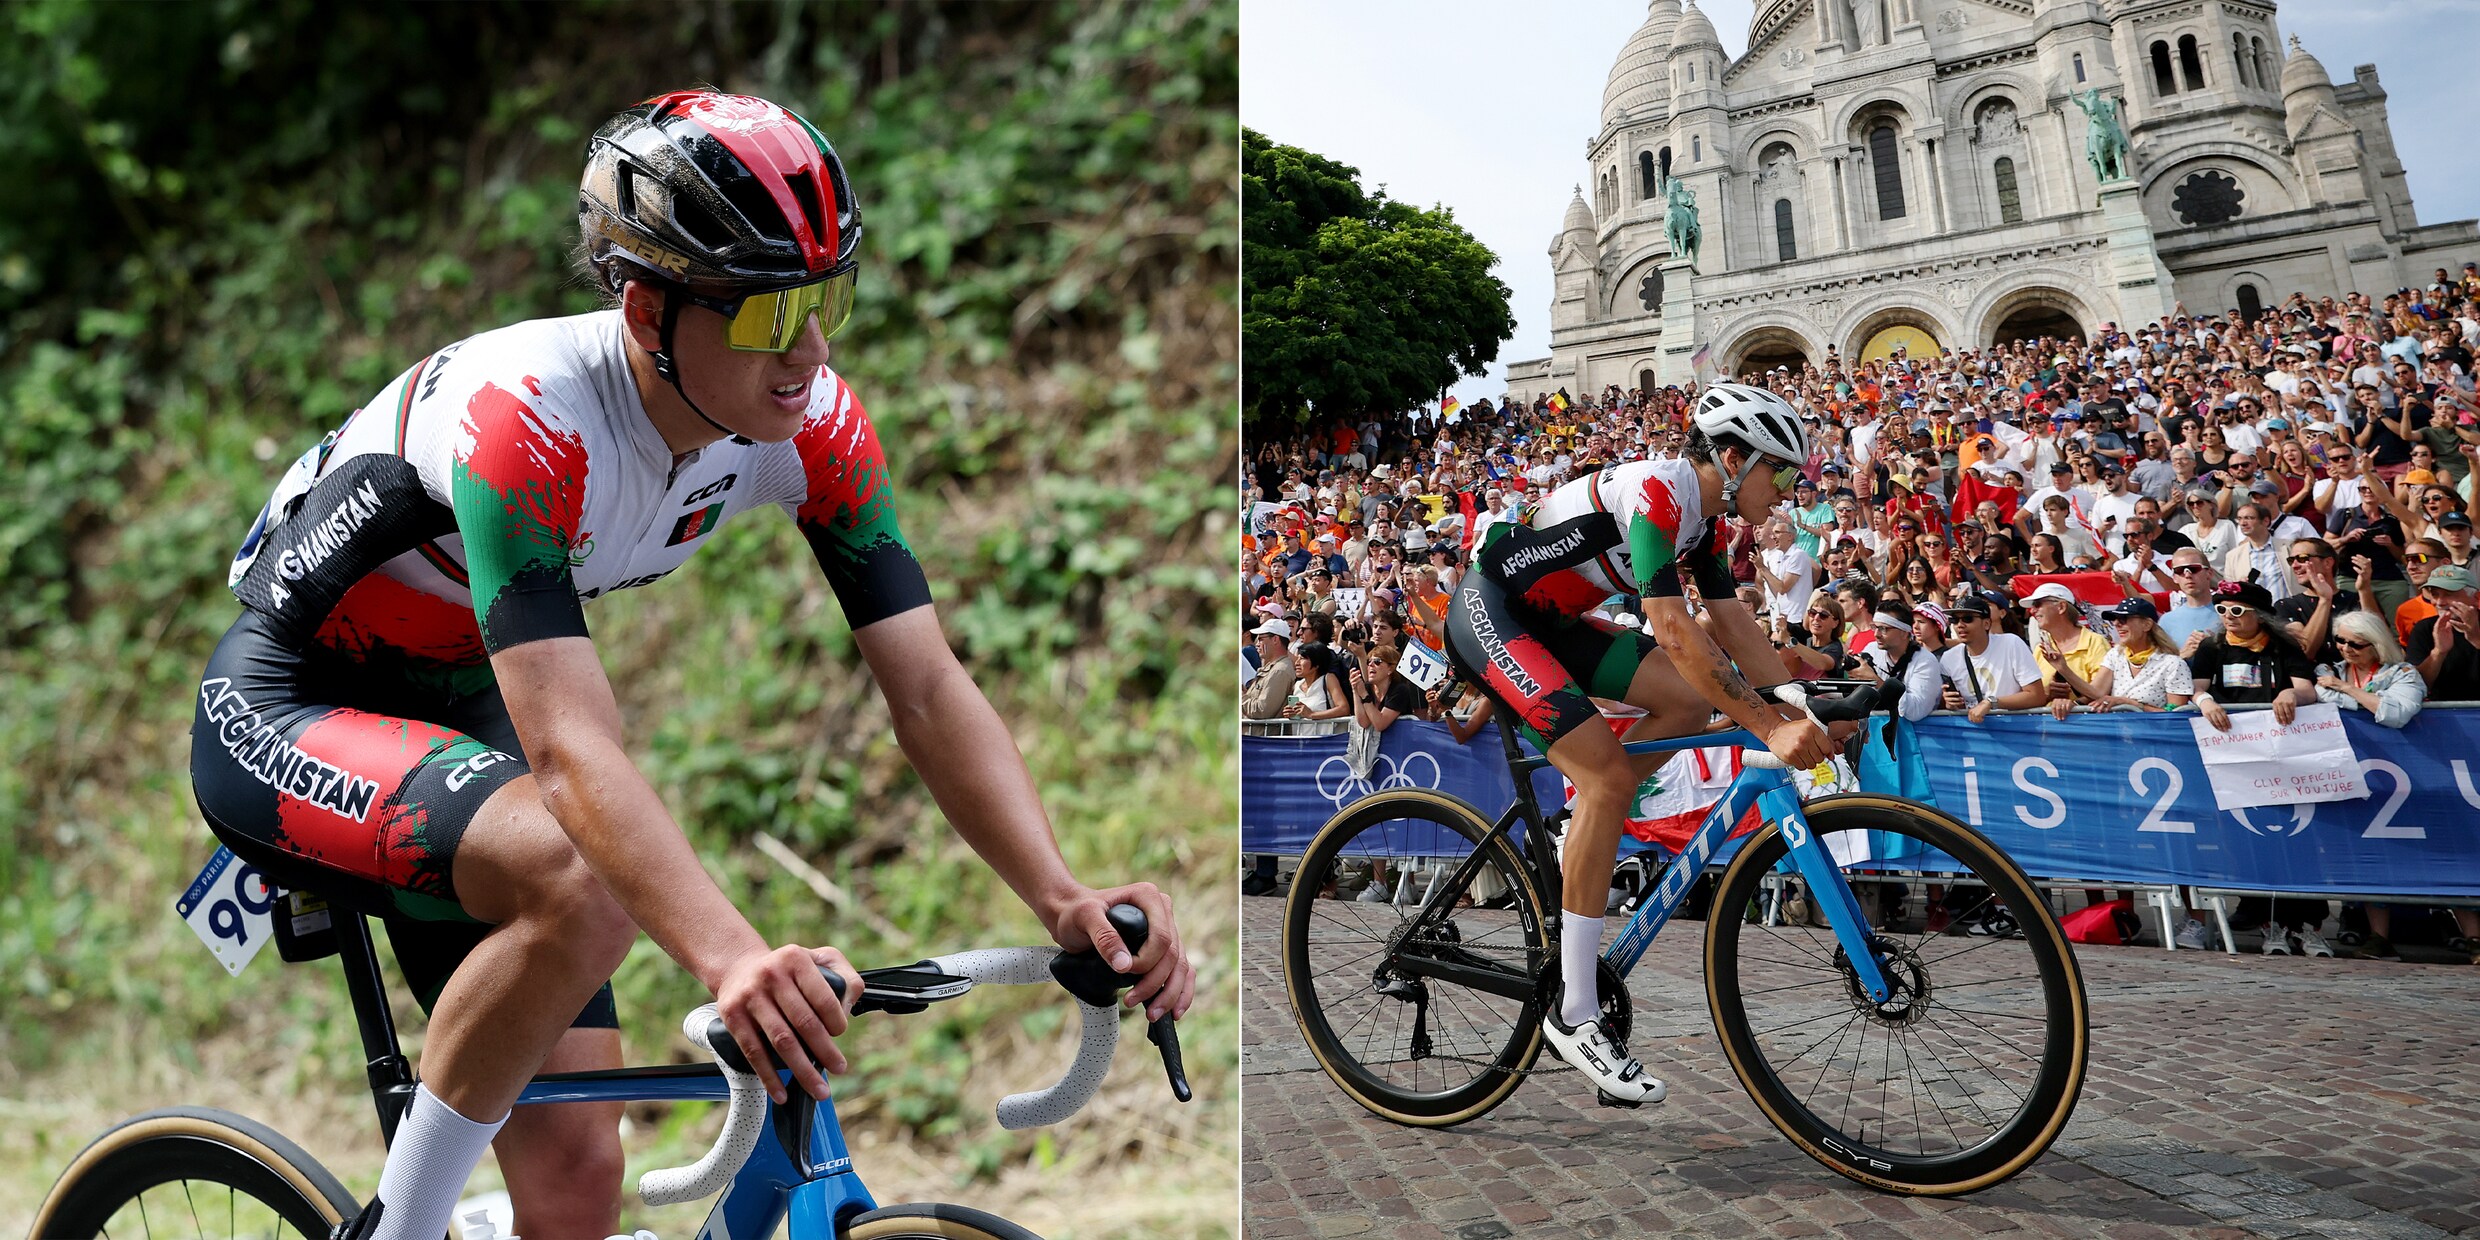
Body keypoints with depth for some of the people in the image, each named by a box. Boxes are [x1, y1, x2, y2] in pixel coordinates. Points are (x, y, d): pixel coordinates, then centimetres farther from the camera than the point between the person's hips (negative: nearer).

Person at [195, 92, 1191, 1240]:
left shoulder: (810, 424, -18)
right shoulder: (522, 415, -34)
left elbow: (930, 688, -22)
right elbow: (571, 747, -43)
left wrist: (1065, 897, -35)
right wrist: (730, 957, -57)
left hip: (458, 712, 5)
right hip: (280, 714, -5)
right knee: (583, 889, -36)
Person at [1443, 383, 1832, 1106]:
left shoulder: (1702, 515, 7)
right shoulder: (1655, 491, -23)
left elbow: (1733, 624, 7)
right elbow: (1673, 631, -30)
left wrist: (1802, 707, -4)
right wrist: (1769, 727, -31)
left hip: (1549, 620, 10)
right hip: (1489, 614, -10)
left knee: (1691, 700, 0)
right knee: (1608, 775, -22)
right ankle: (1575, 1014, -16)